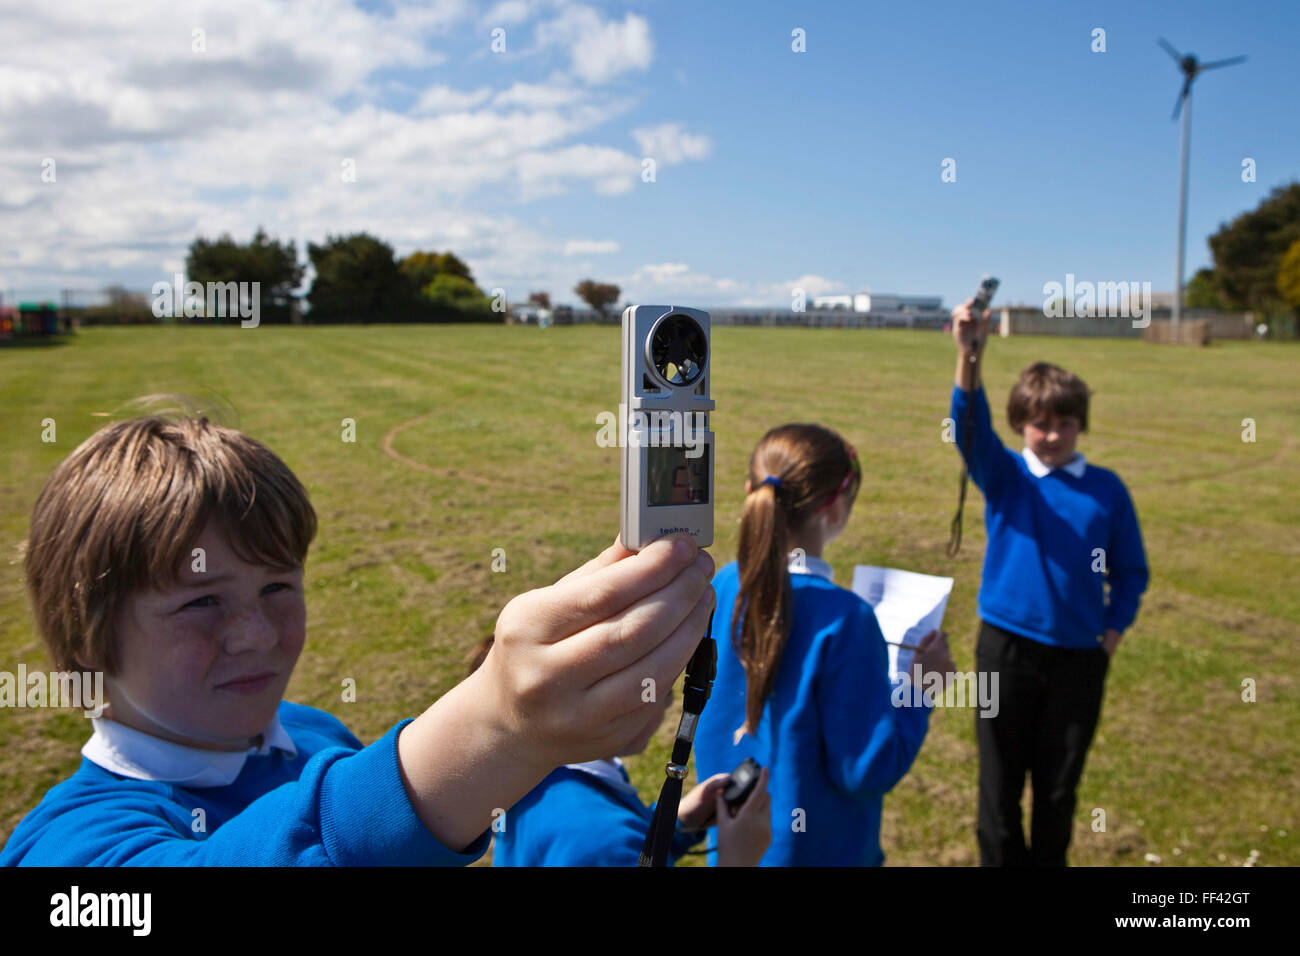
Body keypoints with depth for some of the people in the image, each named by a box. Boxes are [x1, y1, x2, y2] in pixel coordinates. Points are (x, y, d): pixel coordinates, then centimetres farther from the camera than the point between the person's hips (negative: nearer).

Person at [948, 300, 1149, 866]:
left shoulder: (1107, 490, 2)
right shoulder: (1004, 476, -2)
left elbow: (1130, 571, 10)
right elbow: (970, 428, -22)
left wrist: (1112, 635, -1)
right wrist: (969, 357, -38)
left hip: (1080, 658, 1)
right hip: (1007, 651, -1)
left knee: (1059, 788, 15)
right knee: (1000, 784, 9)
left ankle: (1049, 861, 33)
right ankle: (1001, 860, 26)